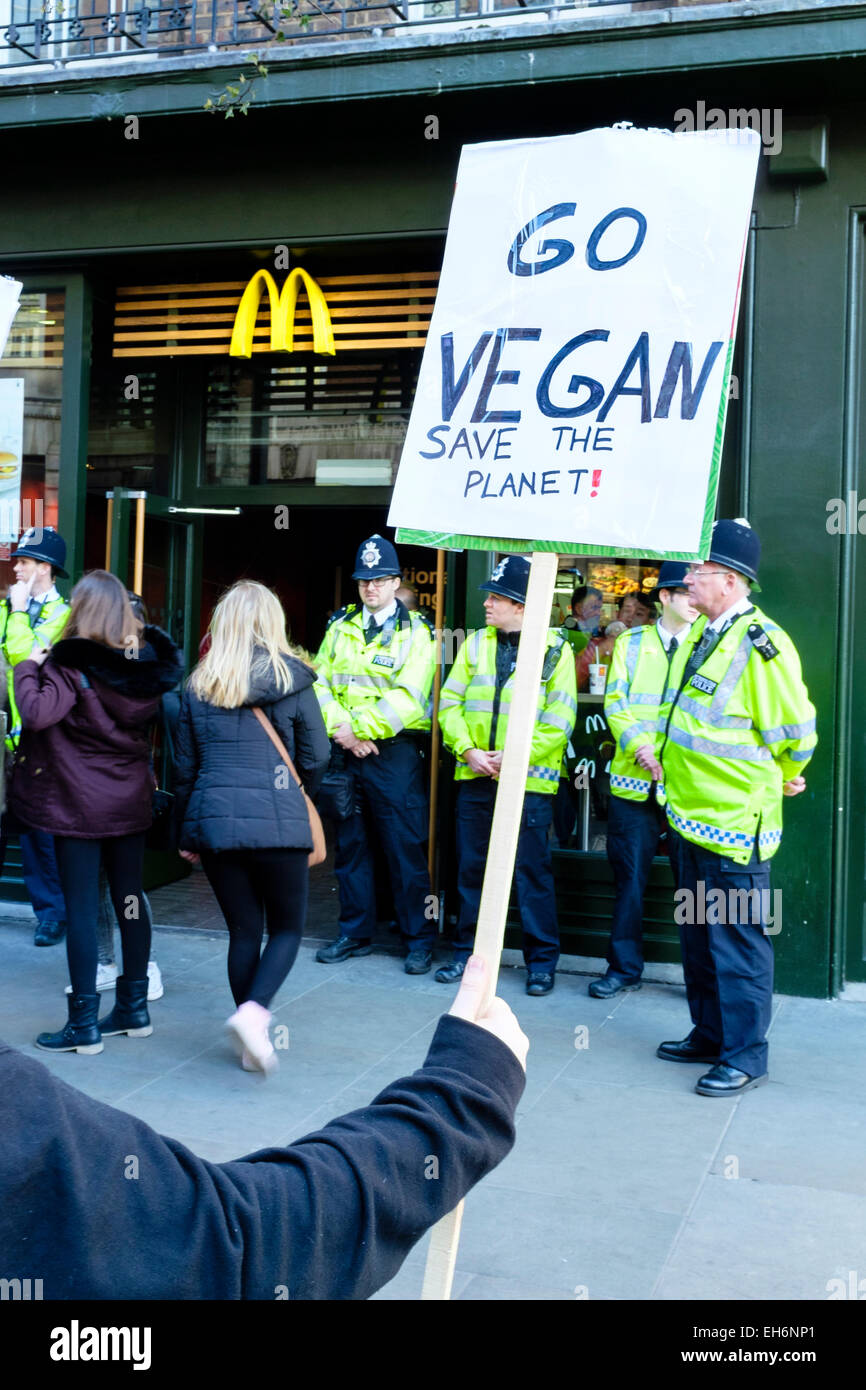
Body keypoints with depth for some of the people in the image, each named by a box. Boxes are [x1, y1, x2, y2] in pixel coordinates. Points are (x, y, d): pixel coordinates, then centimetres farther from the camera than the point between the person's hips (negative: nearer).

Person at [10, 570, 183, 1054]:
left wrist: (28, 667, -12)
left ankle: (84, 1024, 7)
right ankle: (135, 1009, 24)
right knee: (130, 900, 14)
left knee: (82, 909, 1)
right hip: (132, 800, 6)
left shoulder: (71, 663, -16)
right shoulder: (146, 661, 3)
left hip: (80, 804, -6)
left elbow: (37, 713, -28)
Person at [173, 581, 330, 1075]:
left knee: (243, 930, 14)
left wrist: (185, 833, 21)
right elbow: (316, 756, 2)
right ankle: (254, 1011, -12)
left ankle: (254, 1042, 18)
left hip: (214, 821, 3)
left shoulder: (199, 685, 7)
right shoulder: (290, 678, -1)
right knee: (287, 928, 11)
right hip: (277, 821, -3)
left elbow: (185, 766, 12)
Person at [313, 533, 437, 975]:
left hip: (394, 753, -5)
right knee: (349, 845, 12)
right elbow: (320, 683, 5)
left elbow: (406, 700, -13)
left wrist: (358, 729, -15)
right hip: (344, 753, 5)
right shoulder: (341, 626, 11)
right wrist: (343, 730, -10)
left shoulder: (414, 632, -3)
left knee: (405, 849, -2)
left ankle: (419, 941, 9)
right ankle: (355, 933, 24)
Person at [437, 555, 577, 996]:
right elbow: (449, 704, 7)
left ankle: (542, 959, 13)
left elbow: (558, 720, -7)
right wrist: (468, 749, -7)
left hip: (529, 781, -4)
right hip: (475, 777, 4)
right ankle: (468, 950, 24)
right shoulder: (475, 644, 10)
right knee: (472, 867, 10)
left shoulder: (555, 649, -3)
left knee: (532, 870, 0)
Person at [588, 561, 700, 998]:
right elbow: (615, 703, 2)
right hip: (634, 781, 1)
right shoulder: (630, 643, 10)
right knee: (629, 877, 6)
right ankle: (624, 967, 19)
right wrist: (640, 747, -14)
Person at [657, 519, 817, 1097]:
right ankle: (710, 1034, 32)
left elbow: (795, 732, -12)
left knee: (738, 940, 0)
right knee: (699, 934, 18)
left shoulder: (761, 643, -19)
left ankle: (745, 1055, 12)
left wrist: (779, 781, 4)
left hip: (734, 827, -9)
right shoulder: (710, 634, 9)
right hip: (692, 816, 9)